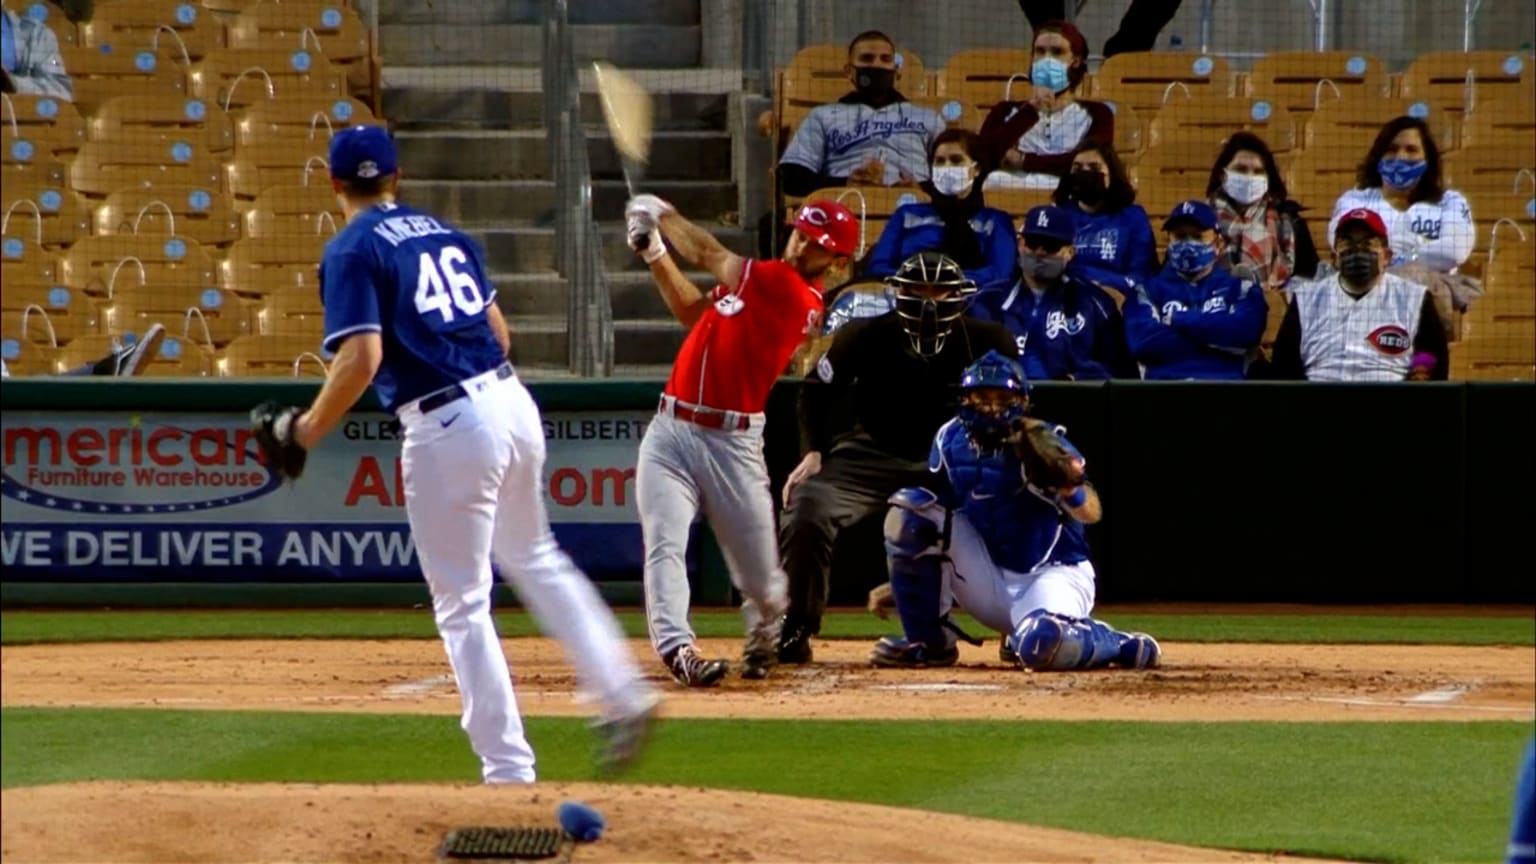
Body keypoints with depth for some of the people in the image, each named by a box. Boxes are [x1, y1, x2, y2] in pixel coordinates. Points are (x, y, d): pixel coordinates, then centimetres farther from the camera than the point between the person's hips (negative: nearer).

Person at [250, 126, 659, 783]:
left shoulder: (352, 250, -6)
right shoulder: (445, 234, 16)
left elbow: (361, 359, -17)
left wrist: (303, 432, -8)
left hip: (446, 428, -7)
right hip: (513, 402, 7)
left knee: (462, 603, 1)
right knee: (534, 559, 28)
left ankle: (508, 767, 1)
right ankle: (622, 695, 25)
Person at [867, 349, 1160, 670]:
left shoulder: (1040, 443, -16)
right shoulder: (951, 440, -1)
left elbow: (1092, 512, -28)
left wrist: (1067, 484, -50)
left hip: (1052, 576, -5)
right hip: (988, 581, 5)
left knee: (1043, 646, -38)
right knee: (909, 508, -13)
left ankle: (1121, 645, -3)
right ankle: (928, 642, -6)